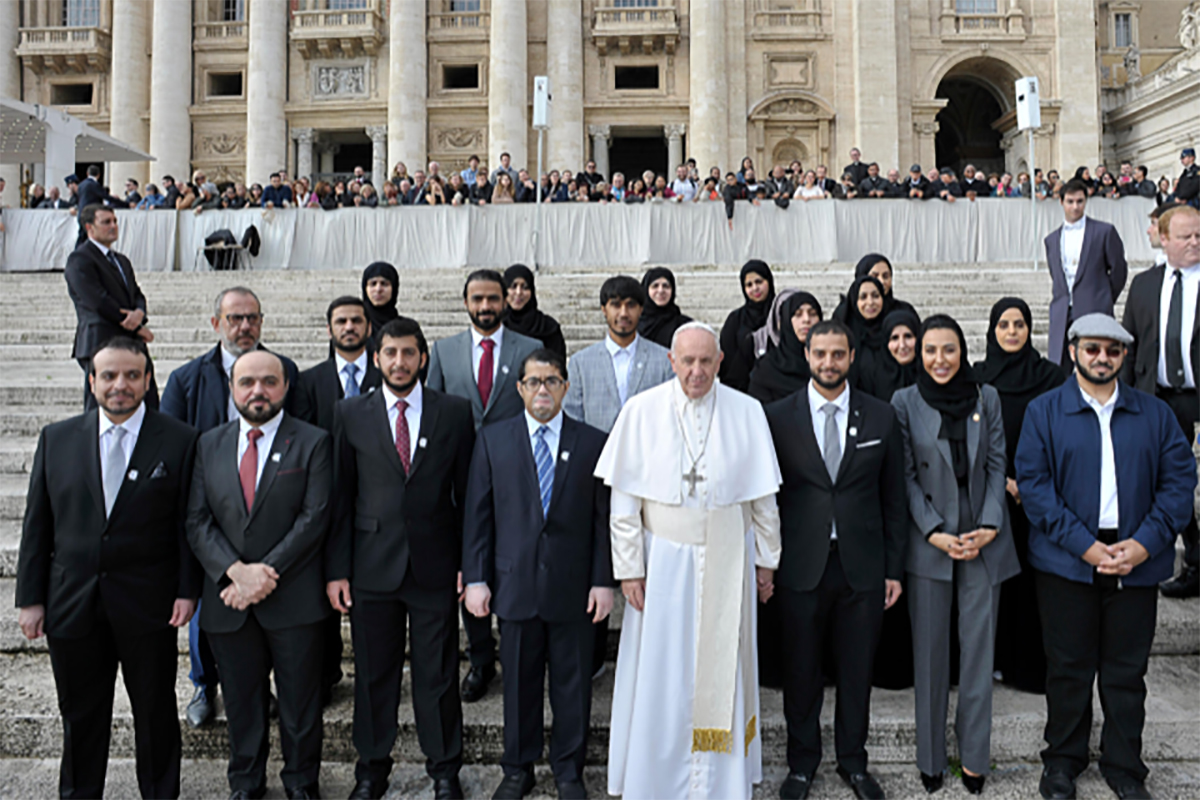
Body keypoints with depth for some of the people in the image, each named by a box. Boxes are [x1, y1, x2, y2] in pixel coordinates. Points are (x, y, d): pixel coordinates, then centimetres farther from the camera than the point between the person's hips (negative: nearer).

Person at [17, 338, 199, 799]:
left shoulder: (179, 441, -5)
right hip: (72, 603, 2)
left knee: (156, 713, 13)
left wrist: (187, 590, -8)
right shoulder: (56, 438, 3)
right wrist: (31, 597, 3)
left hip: (148, 606, -2)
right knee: (80, 717, 16)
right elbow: (37, 524, 5)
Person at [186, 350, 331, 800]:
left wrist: (266, 573, -16)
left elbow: (314, 518, -10)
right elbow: (197, 521, 1)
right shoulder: (209, 445, 7)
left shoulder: (313, 442, -3)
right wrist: (236, 572, -13)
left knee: (300, 702, 11)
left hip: (294, 601, -3)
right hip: (228, 601, 3)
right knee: (241, 701, 17)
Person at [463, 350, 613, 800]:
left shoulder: (592, 443, 2)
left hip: (573, 586, 0)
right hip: (515, 582, 1)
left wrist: (603, 580, -4)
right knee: (519, 681, 12)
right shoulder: (492, 440, 4)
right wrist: (476, 578, -2)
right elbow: (477, 514, 3)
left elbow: (604, 518, 1)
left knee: (572, 682, 10)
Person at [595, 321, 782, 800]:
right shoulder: (641, 411, -6)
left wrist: (767, 559, 7)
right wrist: (629, 568, -6)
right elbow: (624, 498, -4)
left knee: (722, 668, 10)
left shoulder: (747, 413, -3)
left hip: (727, 561, 1)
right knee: (660, 671, 7)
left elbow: (763, 495, 4)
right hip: (664, 559, -1)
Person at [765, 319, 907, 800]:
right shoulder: (778, 417, -2)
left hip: (862, 566, 1)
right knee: (801, 670, 11)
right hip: (801, 567, -1)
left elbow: (894, 499, 5)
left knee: (857, 671, 13)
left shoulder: (880, 418, 2)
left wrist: (894, 569, 4)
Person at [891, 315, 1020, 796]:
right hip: (928, 540, -1)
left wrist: (990, 526, -7)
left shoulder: (987, 398, 5)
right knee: (930, 651, 6)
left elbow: (997, 465, 4)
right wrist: (936, 534, -10)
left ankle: (974, 756, 20)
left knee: (979, 647, 5)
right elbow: (907, 476, -2)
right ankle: (931, 757, 20)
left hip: (984, 540, 2)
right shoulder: (905, 403, -1)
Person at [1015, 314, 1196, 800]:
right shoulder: (1044, 412, 2)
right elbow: (1033, 483, -7)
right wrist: (1084, 545, -14)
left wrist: (1144, 544, -10)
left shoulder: (1155, 413, 9)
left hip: (1137, 561, 2)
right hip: (1067, 561, -2)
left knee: (1127, 670, 11)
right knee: (1068, 668, 8)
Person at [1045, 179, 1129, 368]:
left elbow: (1119, 270, 6)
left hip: (1094, 315, -3)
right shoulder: (1052, 239, 14)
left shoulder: (1104, 231, 3)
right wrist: (1062, 301, 12)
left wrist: (1105, 302, 7)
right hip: (1062, 317, 3)